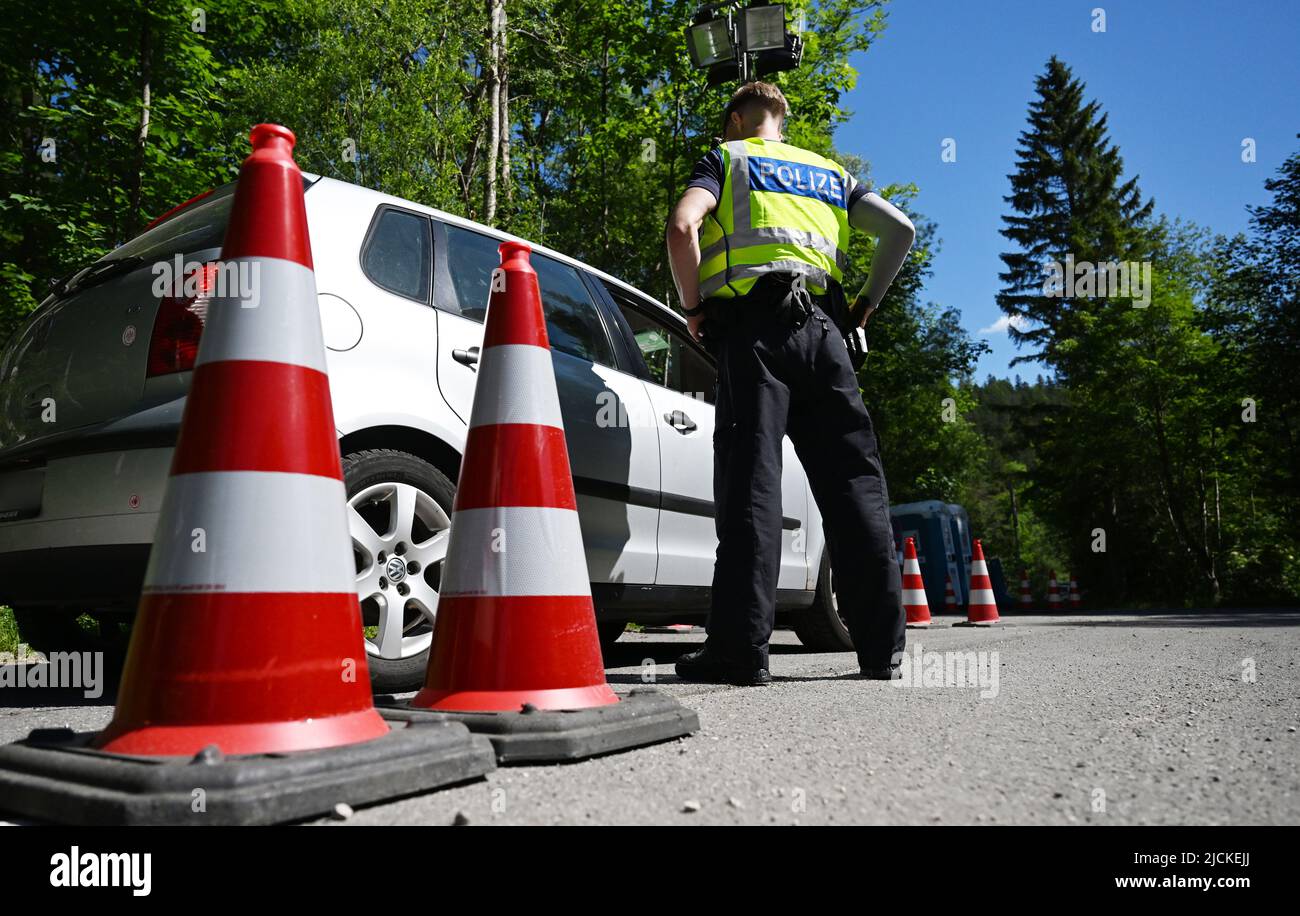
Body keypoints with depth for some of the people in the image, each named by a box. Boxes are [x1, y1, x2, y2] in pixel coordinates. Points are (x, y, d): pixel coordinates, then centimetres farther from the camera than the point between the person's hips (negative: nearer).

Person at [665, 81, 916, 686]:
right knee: (853, 482, 2)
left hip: (752, 327, -3)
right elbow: (900, 229, 14)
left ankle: (741, 648, -13)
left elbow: (682, 225, -5)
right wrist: (865, 304, 19)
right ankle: (881, 646, 3)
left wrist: (693, 306, 4)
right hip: (822, 329, 4)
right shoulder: (831, 172, 28)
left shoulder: (726, 159, 16)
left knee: (750, 482, -9)